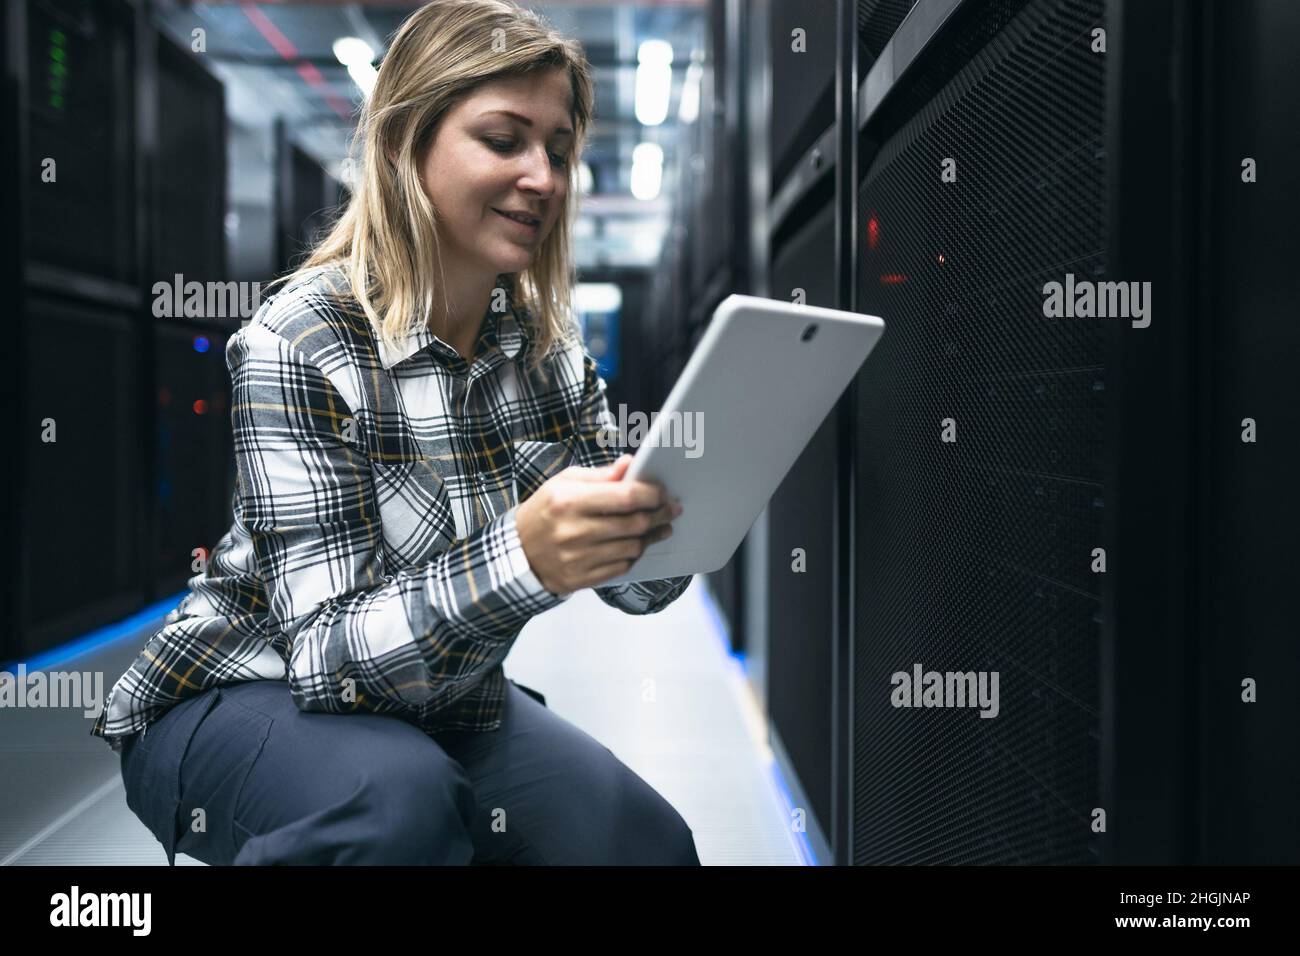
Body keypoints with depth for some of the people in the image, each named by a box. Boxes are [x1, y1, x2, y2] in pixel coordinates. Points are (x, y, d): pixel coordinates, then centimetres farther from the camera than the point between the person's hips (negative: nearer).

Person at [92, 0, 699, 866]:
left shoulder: (545, 345, -5)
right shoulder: (300, 345, -22)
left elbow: (631, 580, -7)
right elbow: (330, 652, -27)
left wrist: (673, 519, -31)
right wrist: (520, 560, -45)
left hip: (441, 706, 6)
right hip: (247, 695, -5)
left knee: (650, 845, -10)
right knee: (397, 798, -35)